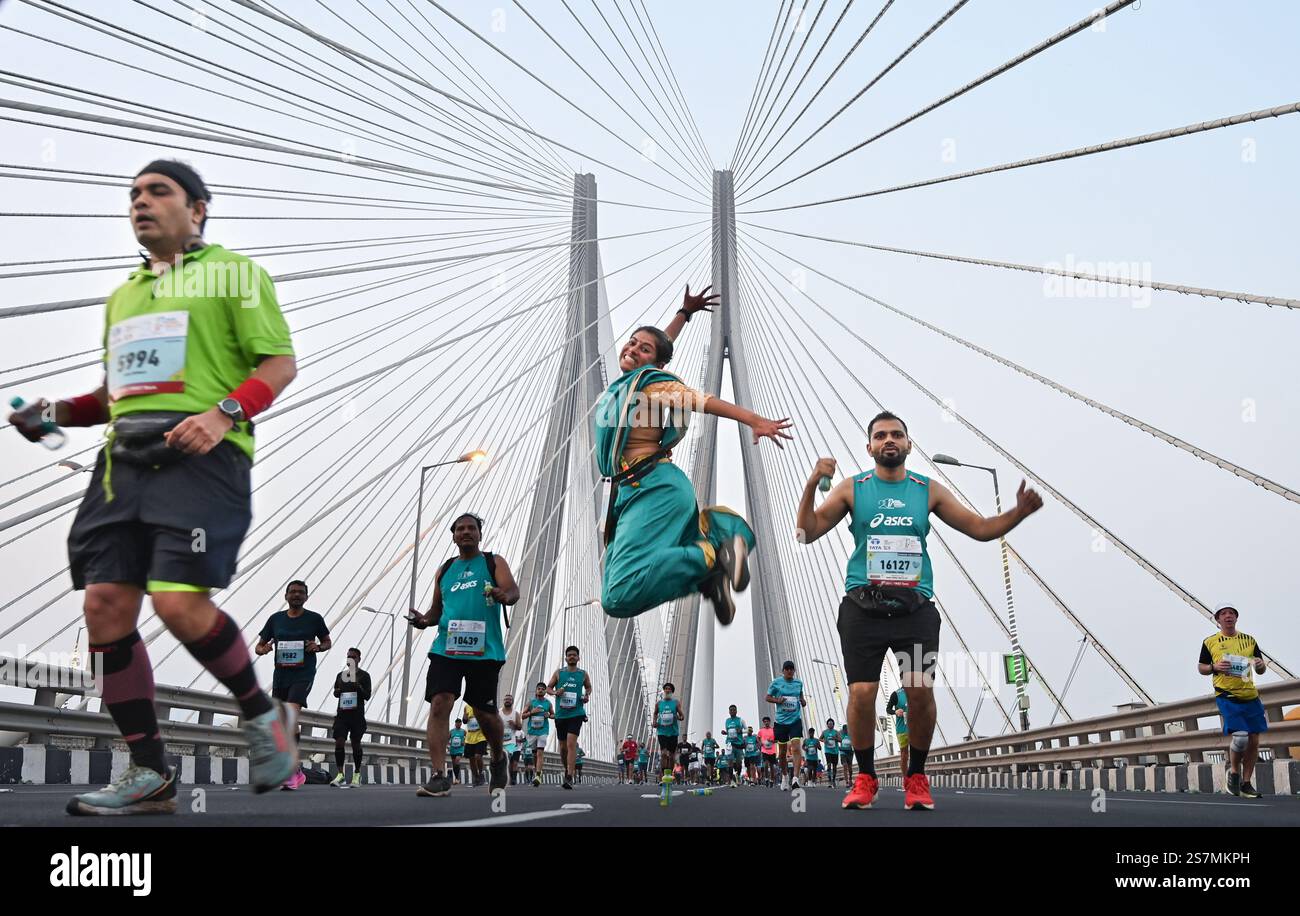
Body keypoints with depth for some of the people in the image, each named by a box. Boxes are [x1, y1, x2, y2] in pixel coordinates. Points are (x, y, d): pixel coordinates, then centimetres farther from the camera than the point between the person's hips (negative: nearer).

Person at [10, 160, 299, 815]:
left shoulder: (233, 272, 6)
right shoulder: (122, 295, 26)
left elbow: (281, 362, -2)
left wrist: (224, 413, -16)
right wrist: (57, 413, 13)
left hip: (200, 455, -7)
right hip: (125, 459, 7)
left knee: (179, 603, -19)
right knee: (105, 604, -3)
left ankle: (260, 716, 8)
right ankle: (148, 774, 7)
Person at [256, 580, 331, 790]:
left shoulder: (314, 619, 2)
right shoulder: (276, 619, 8)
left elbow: (327, 642, 14)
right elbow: (259, 646, 13)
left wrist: (318, 647, -9)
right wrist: (263, 649, -11)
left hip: (303, 674, -5)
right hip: (280, 675, 5)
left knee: (291, 713, -25)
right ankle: (296, 772, 20)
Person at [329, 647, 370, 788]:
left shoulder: (364, 675, 4)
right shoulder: (341, 675, 15)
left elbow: (367, 696, -1)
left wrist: (358, 686, -17)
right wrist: (337, 691, 0)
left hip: (357, 714, -3)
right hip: (342, 713, 3)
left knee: (356, 744, 1)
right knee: (339, 742, -10)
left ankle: (357, 775, 10)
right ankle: (340, 774, -10)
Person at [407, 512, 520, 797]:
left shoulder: (494, 563, 8)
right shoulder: (445, 569, 19)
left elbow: (513, 591, -9)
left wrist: (504, 595, -34)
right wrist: (424, 620, 0)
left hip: (484, 650, -3)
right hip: (446, 648, 3)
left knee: (485, 712, 4)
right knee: (439, 704, -14)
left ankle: (499, 759, 33)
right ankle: (438, 777, -15)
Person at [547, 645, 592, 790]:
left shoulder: (583, 674, 7)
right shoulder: (558, 672, 7)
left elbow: (588, 687, 24)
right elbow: (548, 688, 10)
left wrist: (587, 695, 2)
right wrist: (555, 692, -11)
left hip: (576, 713, -2)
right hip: (560, 713, 2)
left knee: (571, 743, -17)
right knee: (563, 746, 10)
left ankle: (569, 777, -21)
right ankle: (567, 769, 35)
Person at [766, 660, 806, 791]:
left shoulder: (799, 683, 6)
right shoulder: (776, 683, -1)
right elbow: (767, 697, 5)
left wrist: (803, 701, 1)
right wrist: (777, 700, -14)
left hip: (795, 720, 0)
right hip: (781, 721, 0)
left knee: (796, 748, -17)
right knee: (782, 752, 8)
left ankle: (795, 778, -24)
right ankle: (784, 776, 30)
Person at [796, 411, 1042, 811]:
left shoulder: (929, 490, 12)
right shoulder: (852, 488, 8)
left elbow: (981, 528, 14)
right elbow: (807, 532, 2)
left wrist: (1018, 512, -4)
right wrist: (812, 484, -12)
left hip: (915, 605, 1)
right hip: (864, 605, -1)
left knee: (921, 690, -11)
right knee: (862, 692, -10)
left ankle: (917, 777, 10)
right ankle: (865, 777, 9)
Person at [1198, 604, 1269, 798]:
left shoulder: (1249, 640, 13)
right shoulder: (1209, 642, 5)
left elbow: (1261, 670, 17)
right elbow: (1201, 667, 10)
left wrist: (1260, 664, -7)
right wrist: (1215, 667, -10)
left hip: (1251, 696, 4)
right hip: (1227, 697, -4)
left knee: (1253, 740, 3)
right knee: (1240, 736, -19)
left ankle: (1246, 784, 16)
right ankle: (1234, 771, 8)